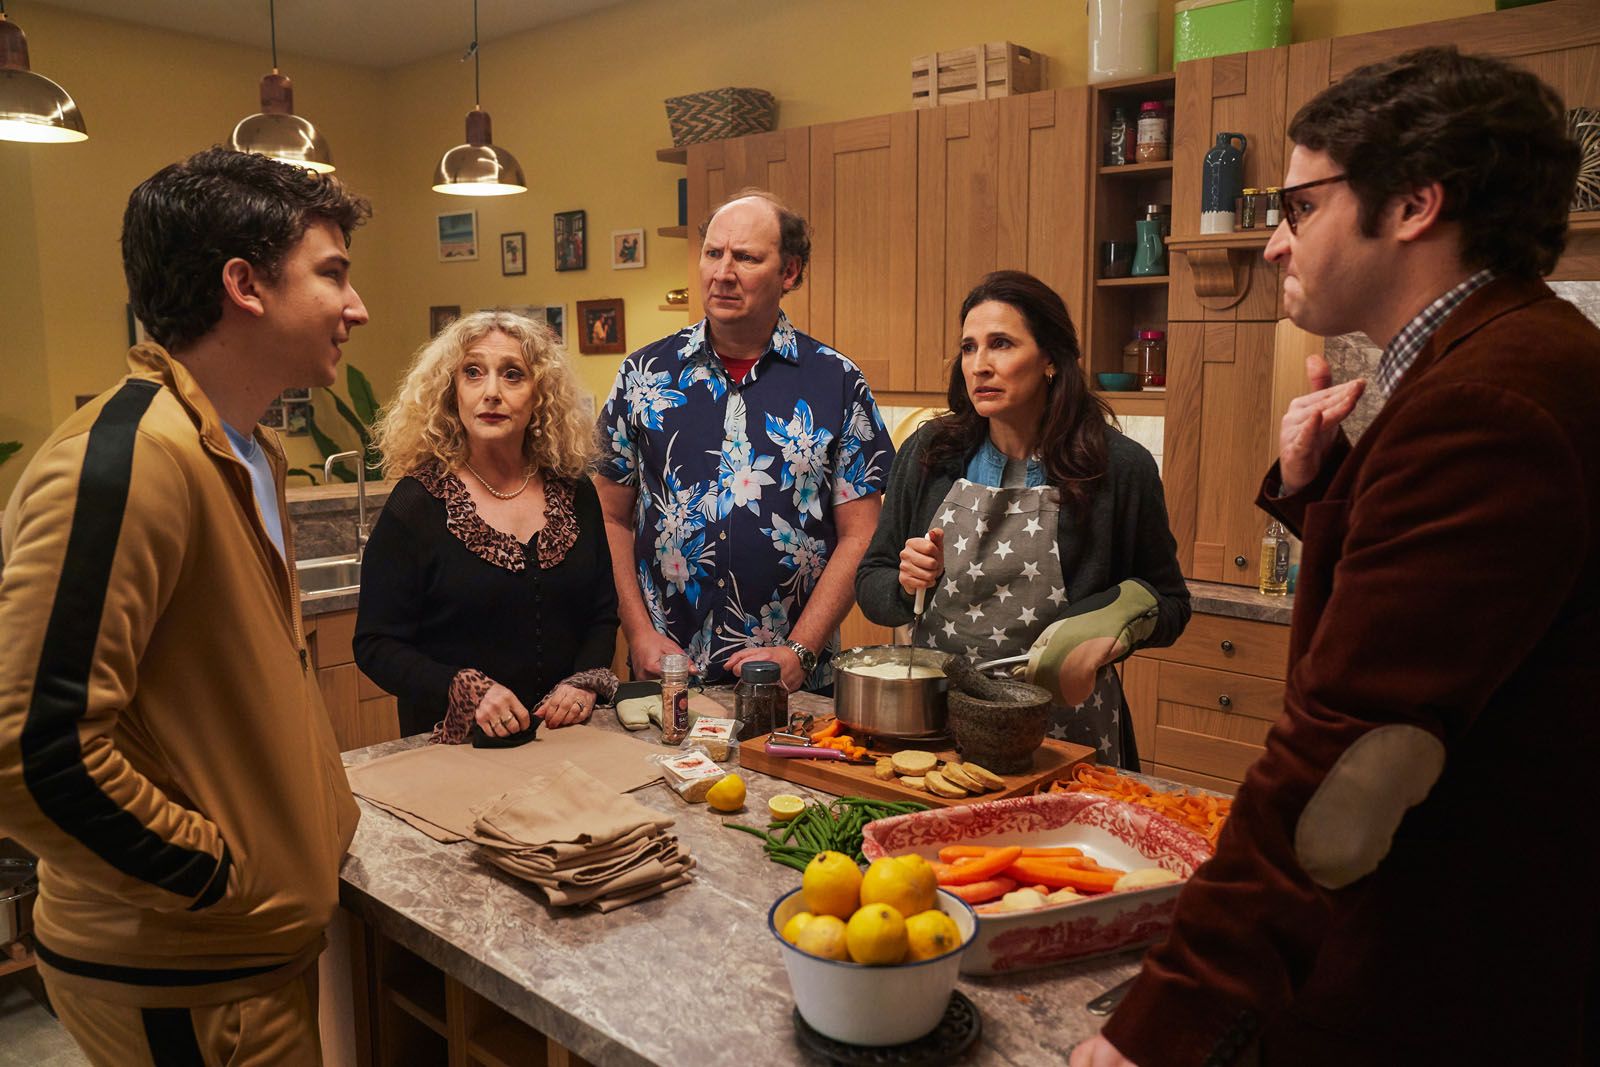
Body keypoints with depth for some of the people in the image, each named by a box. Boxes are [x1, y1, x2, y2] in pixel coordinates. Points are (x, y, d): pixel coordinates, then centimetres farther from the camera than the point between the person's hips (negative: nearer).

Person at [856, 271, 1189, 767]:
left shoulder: (1120, 467, -7)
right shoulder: (928, 454, 0)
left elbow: (1168, 603, 4)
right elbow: (871, 587, 5)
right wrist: (905, 585, -16)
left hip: (1062, 732, -1)